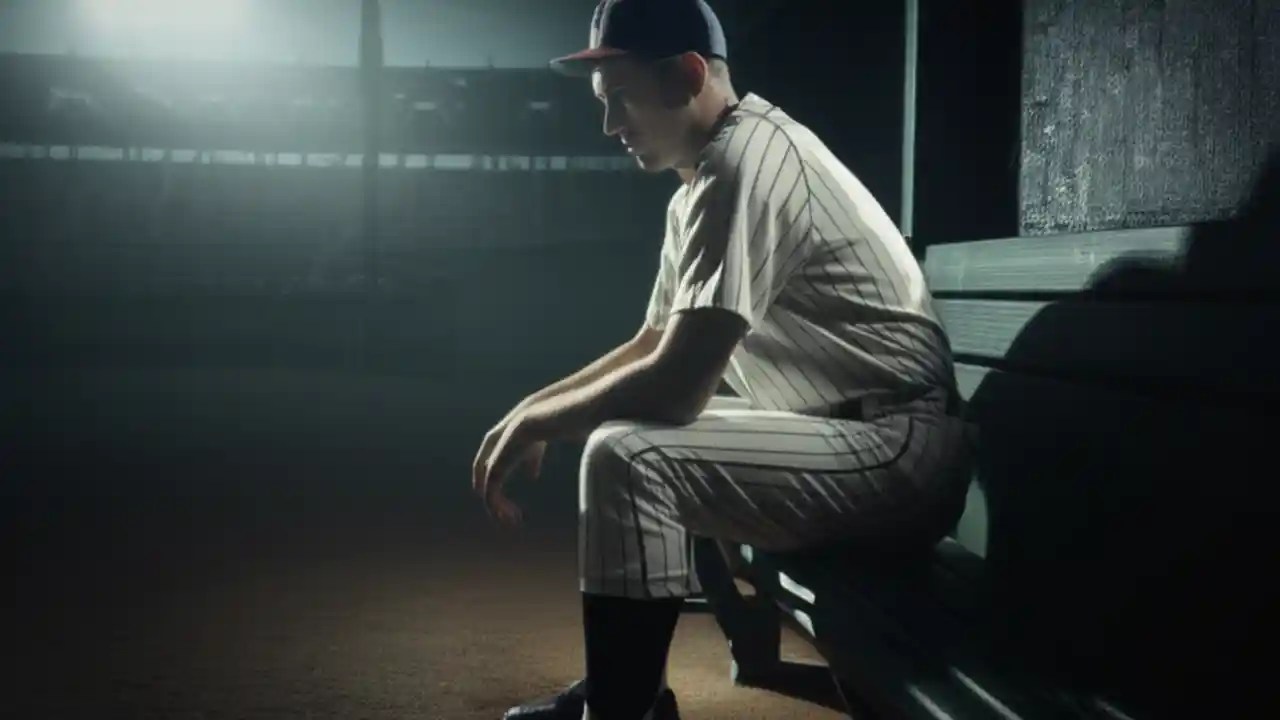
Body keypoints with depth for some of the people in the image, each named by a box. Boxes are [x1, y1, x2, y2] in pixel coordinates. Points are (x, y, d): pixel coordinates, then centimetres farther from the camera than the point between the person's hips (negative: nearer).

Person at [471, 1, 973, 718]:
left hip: (895, 448, -10)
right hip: (837, 430, 10)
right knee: (624, 429, 16)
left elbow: (674, 385, -24)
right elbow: (654, 345, 20)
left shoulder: (745, 161, -19)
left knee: (626, 457, -24)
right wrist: (536, 406, 8)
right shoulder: (706, 177, 12)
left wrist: (537, 421, -10)